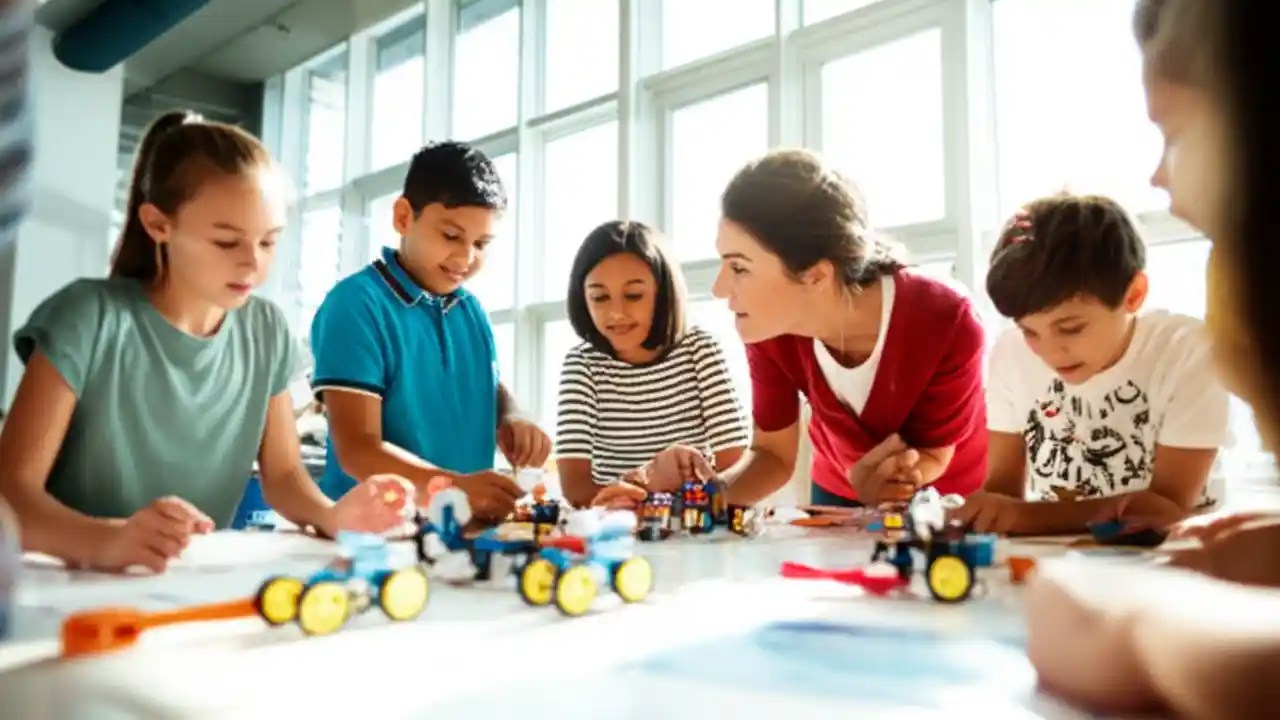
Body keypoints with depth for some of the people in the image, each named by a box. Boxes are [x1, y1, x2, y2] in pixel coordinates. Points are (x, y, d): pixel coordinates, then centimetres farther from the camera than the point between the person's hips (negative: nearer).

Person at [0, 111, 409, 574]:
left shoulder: (267, 333, 2)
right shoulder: (91, 319, -11)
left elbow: (282, 471, 6)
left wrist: (330, 516, -15)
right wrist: (107, 539, -34)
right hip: (82, 582, -2)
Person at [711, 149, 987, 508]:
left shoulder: (948, 326, -34)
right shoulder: (769, 329, -24)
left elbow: (933, 456, -21)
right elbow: (773, 454, -14)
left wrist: (883, 482, -42)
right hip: (840, 493, 3)